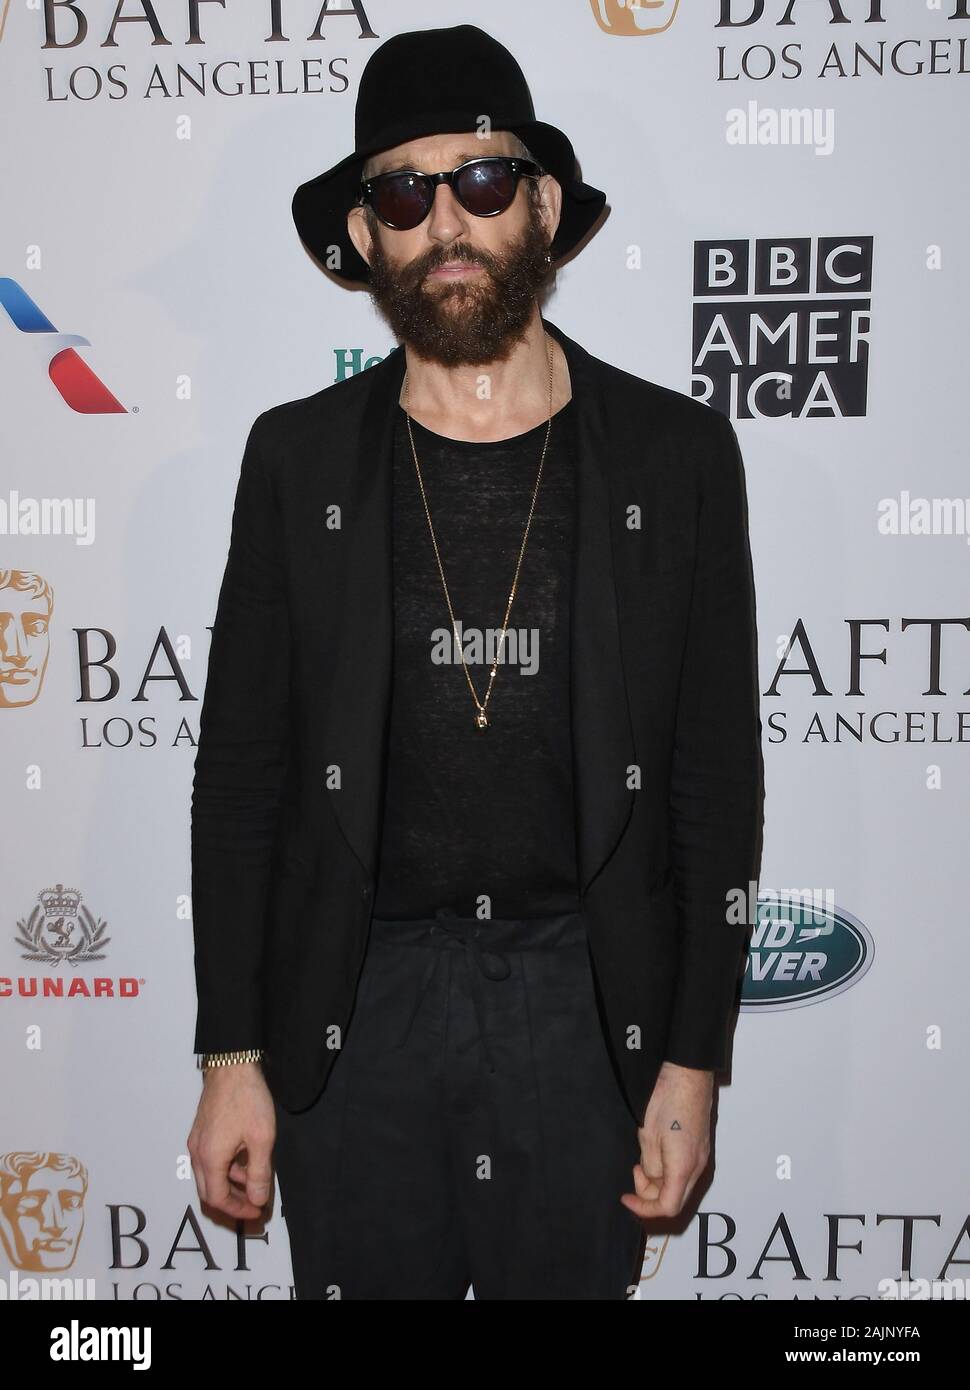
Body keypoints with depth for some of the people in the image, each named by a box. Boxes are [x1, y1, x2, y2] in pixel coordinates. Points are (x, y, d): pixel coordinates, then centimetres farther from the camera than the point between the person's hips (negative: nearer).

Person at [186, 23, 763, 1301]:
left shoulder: (675, 453, -3)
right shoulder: (298, 456, -1)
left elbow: (717, 774, -1)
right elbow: (241, 769, 1)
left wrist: (692, 1060, -1)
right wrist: (232, 1056, 0)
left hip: (590, 1002, 0)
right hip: (353, 1002, 1)